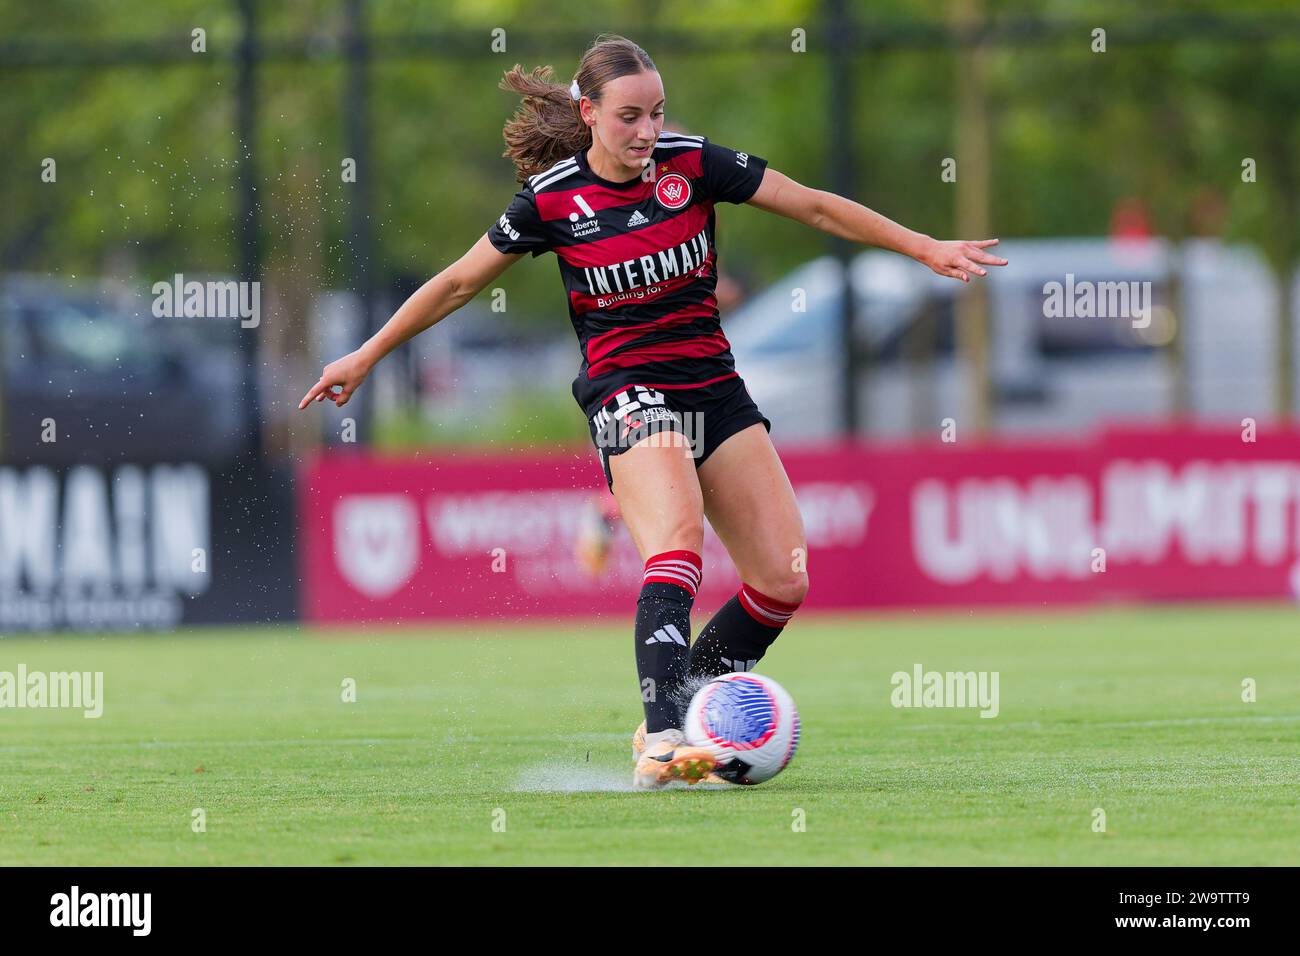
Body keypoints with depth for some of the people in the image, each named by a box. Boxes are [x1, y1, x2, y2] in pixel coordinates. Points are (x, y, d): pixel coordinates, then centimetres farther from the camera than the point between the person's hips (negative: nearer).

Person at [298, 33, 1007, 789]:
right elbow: (460, 282, 5)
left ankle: (687, 720, 12)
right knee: (678, 542, -31)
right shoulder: (552, 201, -7)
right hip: (628, 392, -4)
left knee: (784, 580, -5)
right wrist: (367, 357, 10)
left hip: (713, 385, 4)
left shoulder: (693, 164, -2)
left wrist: (925, 248, 0)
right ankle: (661, 741, -40)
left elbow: (814, 207, 3)